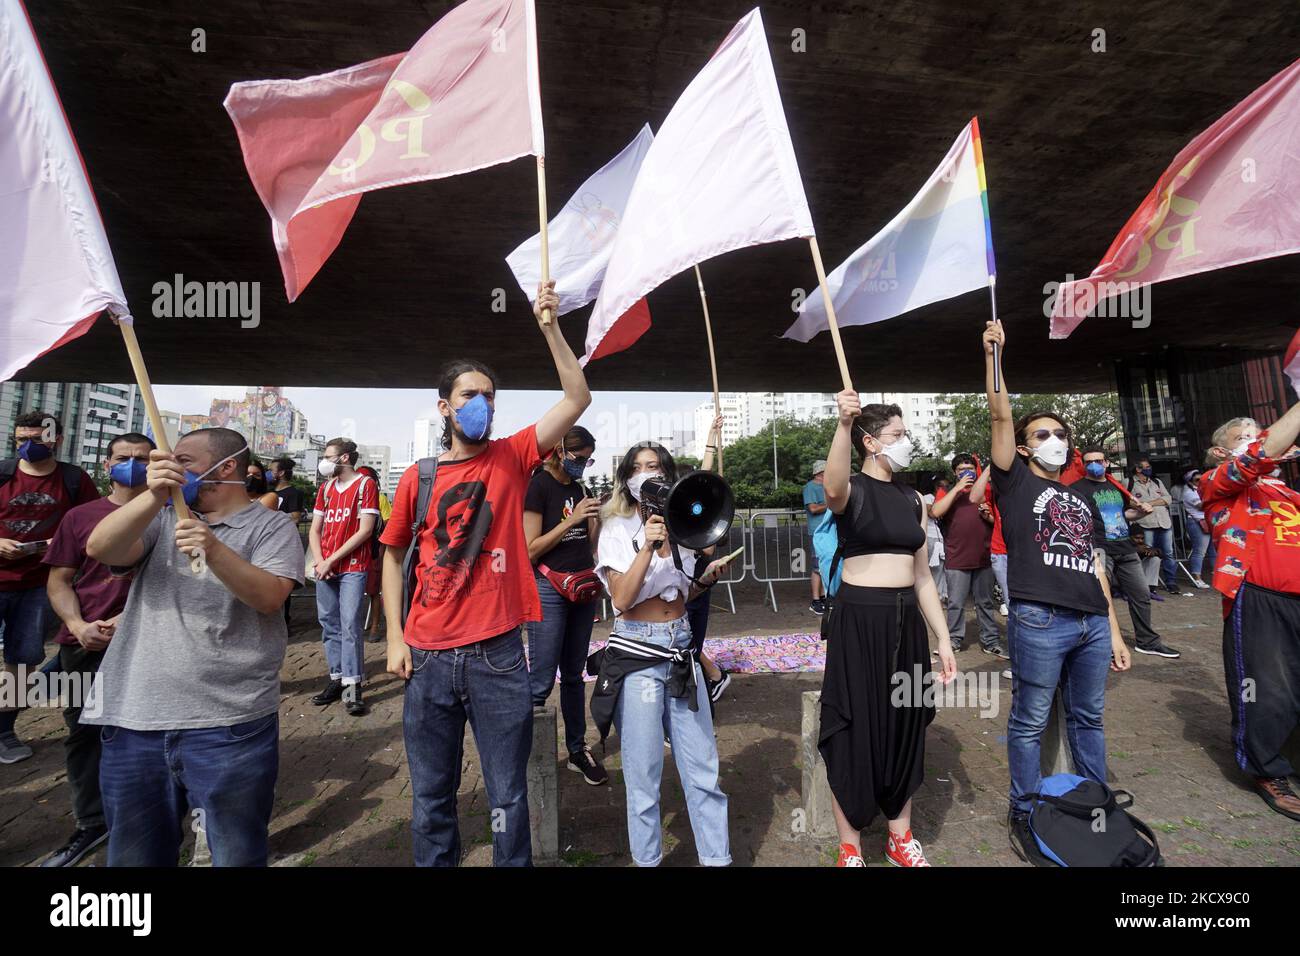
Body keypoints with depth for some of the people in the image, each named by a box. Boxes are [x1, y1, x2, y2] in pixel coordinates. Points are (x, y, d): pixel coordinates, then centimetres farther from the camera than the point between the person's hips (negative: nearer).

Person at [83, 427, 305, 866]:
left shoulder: (271, 526, -1)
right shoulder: (162, 520, 13)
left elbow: (269, 597, -14)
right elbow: (99, 549, -6)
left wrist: (214, 550, -28)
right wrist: (154, 496, -21)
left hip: (229, 725, -4)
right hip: (133, 721, 5)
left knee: (236, 856, 7)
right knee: (135, 854, 20)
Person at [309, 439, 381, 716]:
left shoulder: (366, 484, -3)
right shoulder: (325, 488, 16)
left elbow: (365, 530, -10)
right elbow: (315, 530, 15)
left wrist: (332, 560, -11)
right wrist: (319, 561, -2)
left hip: (353, 567, -6)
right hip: (325, 568, 6)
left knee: (351, 626, -8)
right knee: (330, 625, 8)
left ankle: (352, 686, -4)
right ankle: (336, 678, 17)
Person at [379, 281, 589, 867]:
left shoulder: (512, 457, -1)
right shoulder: (417, 478, 3)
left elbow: (578, 399, -9)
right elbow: (392, 555, 12)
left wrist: (549, 327, -15)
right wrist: (395, 637, 5)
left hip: (498, 654, -2)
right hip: (427, 656, 2)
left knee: (508, 795, 11)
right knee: (431, 795, 18)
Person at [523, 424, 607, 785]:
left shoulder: (577, 487, 11)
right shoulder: (538, 485, -10)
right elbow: (530, 550, -14)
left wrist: (597, 517, -3)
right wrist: (572, 519, -18)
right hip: (548, 589, -7)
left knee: (574, 675, 16)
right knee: (540, 681, -2)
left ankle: (578, 750, 27)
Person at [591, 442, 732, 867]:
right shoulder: (617, 528, -3)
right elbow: (621, 599, -15)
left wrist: (706, 578, 1)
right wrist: (648, 547, -24)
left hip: (681, 649, 4)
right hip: (635, 655, -4)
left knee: (703, 768, 8)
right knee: (644, 773, 6)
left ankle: (717, 856, 25)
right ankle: (647, 859, 27)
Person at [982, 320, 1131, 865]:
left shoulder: (1081, 498, 20)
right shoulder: (1016, 482, 4)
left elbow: (1093, 564, 19)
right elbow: (1001, 416, -9)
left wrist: (1114, 630, 16)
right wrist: (993, 354, -15)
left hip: (1093, 624, 6)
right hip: (1039, 621, -6)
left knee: (1088, 719, 17)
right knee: (1030, 722, 3)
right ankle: (1024, 816, 17)